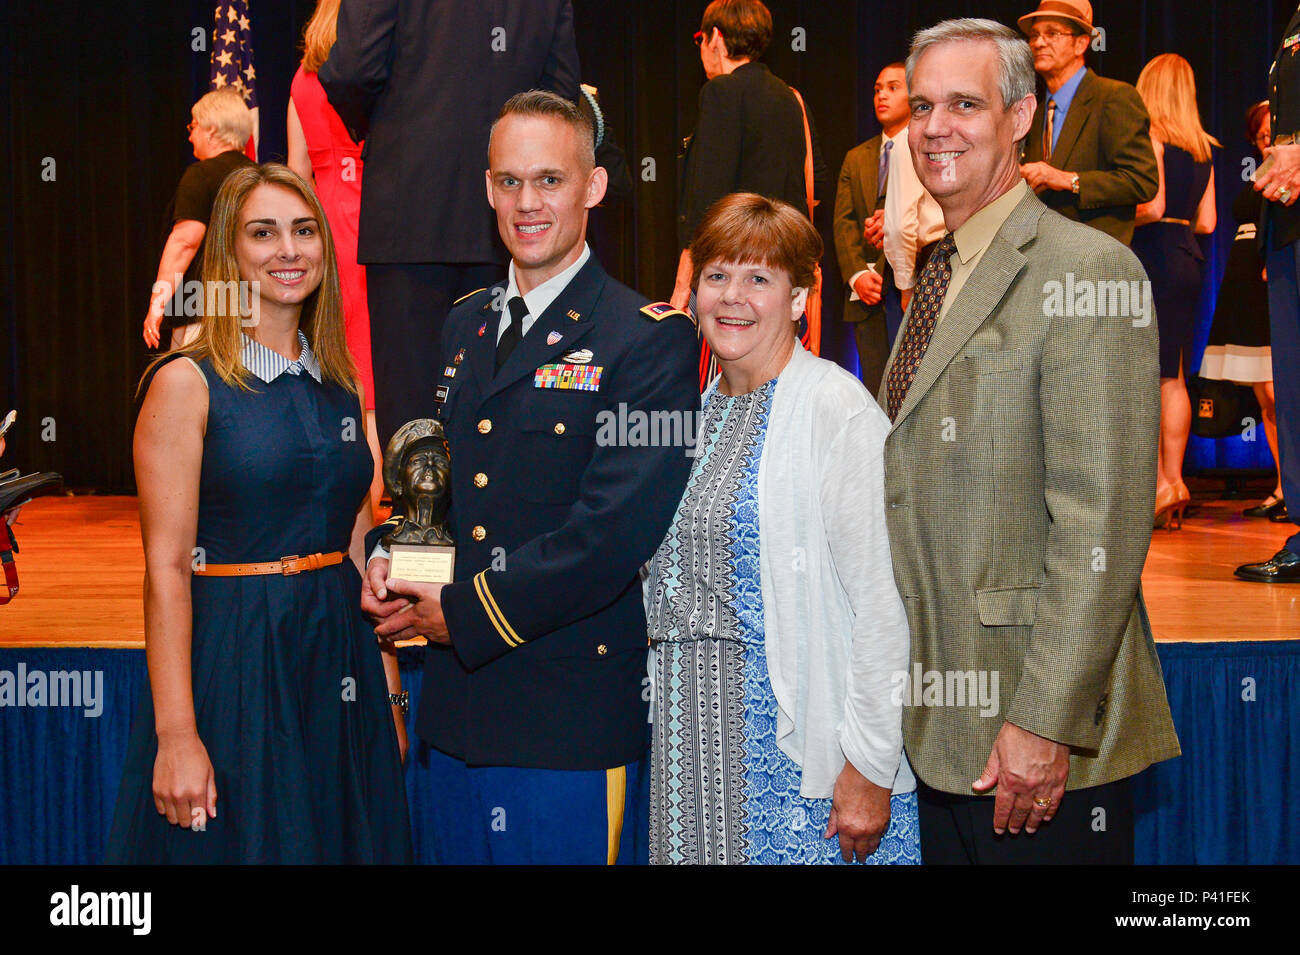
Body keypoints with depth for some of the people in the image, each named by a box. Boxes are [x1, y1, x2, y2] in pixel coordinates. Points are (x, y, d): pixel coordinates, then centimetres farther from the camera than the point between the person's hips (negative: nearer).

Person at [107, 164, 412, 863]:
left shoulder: (338, 384, 10)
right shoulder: (187, 382, -8)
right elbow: (166, 567, -12)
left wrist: (389, 689, 9)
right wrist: (176, 736, -17)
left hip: (340, 661, 6)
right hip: (233, 667, -6)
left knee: (350, 840, 13)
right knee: (243, 842, 4)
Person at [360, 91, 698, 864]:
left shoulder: (649, 339, -10)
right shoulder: (463, 326, 13)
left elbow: (614, 532, -18)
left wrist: (464, 611, -14)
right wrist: (386, 558, -1)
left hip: (576, 721, -6)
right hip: (457, 712, 6)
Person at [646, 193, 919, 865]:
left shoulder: (838, 412, -11)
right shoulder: (695, 412, 12)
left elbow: (884, 606, -14)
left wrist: (870, 771, -16)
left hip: (798, 741, -6)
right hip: (690, 739, 6)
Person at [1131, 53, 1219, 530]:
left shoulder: (1151, 137, -8)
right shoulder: (1202, 149, 15)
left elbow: (1152, 206, -17)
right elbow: (1207, 222, 15)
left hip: (1153, 256, -8)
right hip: (1188, 258, 8)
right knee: (1172, 377, 10)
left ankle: (1158, 481, -13)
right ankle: (1174, 480, 11)